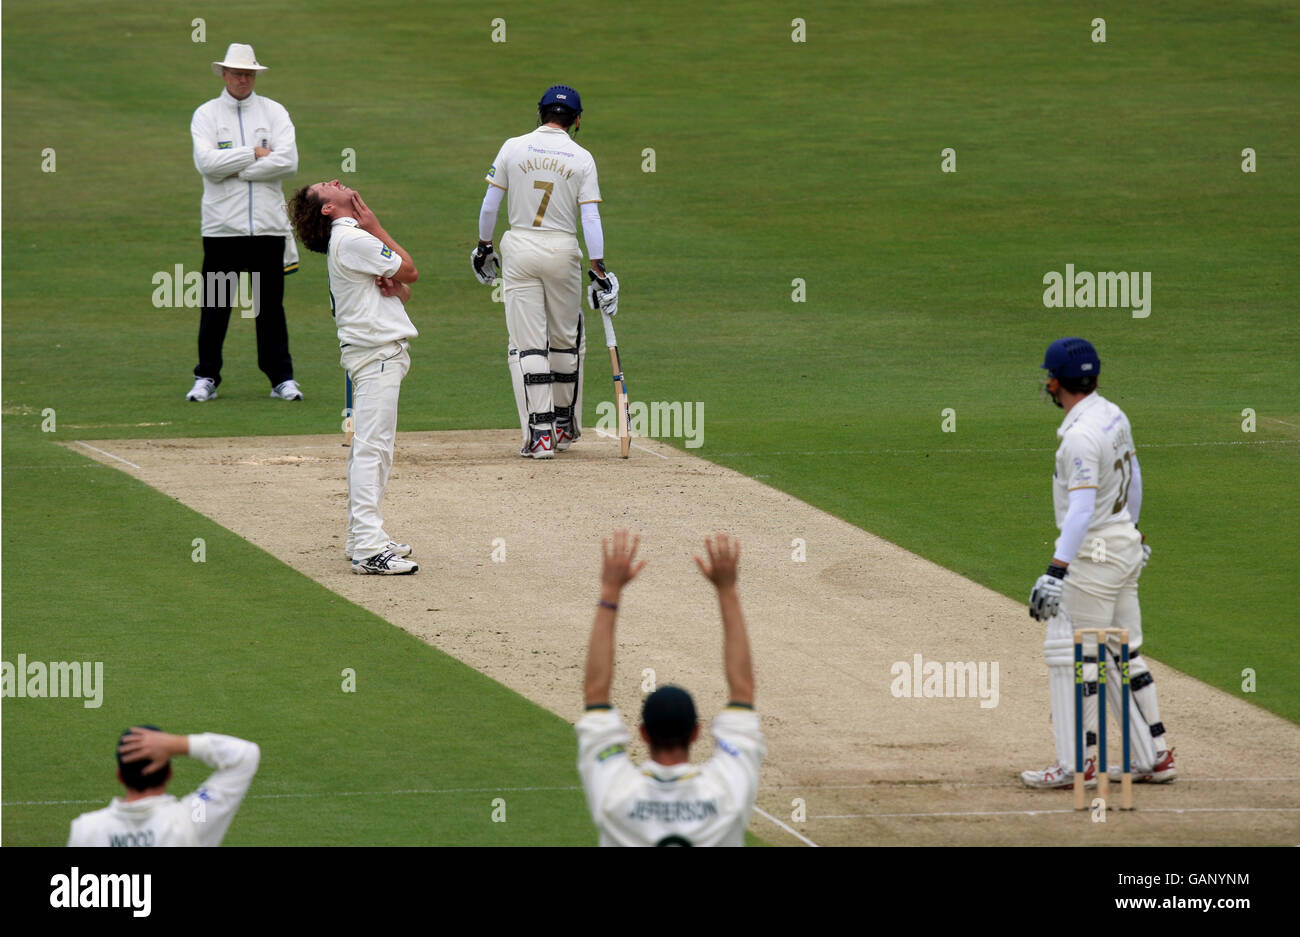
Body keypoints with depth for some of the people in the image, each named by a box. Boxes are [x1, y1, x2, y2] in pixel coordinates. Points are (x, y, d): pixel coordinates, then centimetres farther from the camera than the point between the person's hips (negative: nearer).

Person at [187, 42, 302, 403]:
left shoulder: (274, 113, 8)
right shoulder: (206, 114, 6)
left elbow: (287, 161, -6)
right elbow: (206, 162, -10)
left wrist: (236, 170, -9)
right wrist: (254, 154, -9)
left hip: (268, 225, 1)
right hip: (222, 225, -1)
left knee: (270, 305, 3)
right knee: (215, 305, 0)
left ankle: (281, 378, 9)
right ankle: (206, 378, 7)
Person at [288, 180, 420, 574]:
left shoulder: (352, 238, 18)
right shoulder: (354, 240, -13)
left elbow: (404, 292, 16)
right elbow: (410, 271, -10)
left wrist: (392, 285, -8)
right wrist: (376, 227, -2)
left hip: (382, 354, 10)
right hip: (377, 353, -10)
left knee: (372, 446, 15)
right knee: (371, 446, -14)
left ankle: (363, 538, 21)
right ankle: (369, 549, -19)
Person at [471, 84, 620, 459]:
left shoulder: (513, 148, -1)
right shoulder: (581, 158, -2)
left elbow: (489, 206, 1)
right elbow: (591, 218, -8)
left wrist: (484, 246, 15)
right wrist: (598, 270, -7)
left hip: (520, 249, 0)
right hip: (563, 252, 1)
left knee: (527, 344, -1)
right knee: (566, 340, 18)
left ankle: (539, 433, -9)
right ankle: (565, 426, 28)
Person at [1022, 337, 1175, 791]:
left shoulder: (1080, 436, -23)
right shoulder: (1114, 416, 7)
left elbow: (1082, 510, -29)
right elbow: (1133, 478, 22)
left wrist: (1056, 570, -33)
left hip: (1093, 554, -10)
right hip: (1126, 544, 10)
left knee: (1070, 653, -4)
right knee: (1124, 652, 15)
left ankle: (1076, 765, -2)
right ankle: (1155, 757, 17)